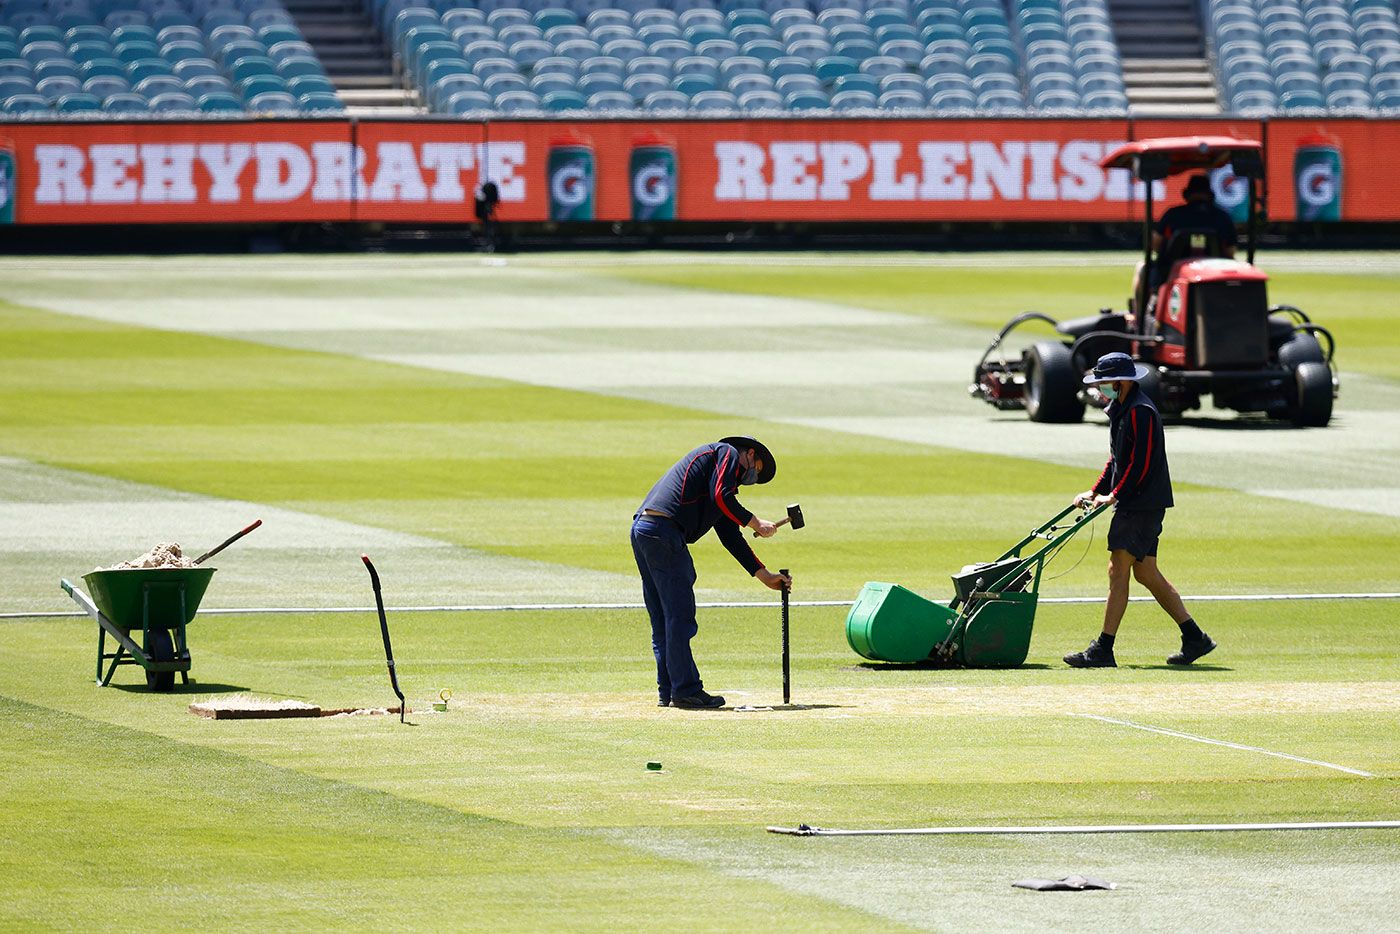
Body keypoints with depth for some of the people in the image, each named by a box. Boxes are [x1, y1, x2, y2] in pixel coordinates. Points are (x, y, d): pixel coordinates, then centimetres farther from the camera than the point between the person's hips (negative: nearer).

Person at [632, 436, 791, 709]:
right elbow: (720, 498, -10)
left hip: (641, 531, 10)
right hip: (664, 530, -10)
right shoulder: (728, 453, 8)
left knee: (662, 619, 13)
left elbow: (730, 535, 31)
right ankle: (686, 691, -6)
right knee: (680, 615, -7)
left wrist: (763, 574, 29)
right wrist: (755, 523, 0)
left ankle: (668, 691, 16)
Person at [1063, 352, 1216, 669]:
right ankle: (1194, 638, 16)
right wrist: (1096, 491, 16)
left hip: (1143, 505, -11)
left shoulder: (1140, 412, -15)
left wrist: (1114, 496, -17)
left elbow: (1141, 464, -20)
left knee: (1118, 571, -11)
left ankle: (1103, 650, -12)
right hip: (1135, 505, 11)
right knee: (1146, 573, 11)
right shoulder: (1121, 410, 18)